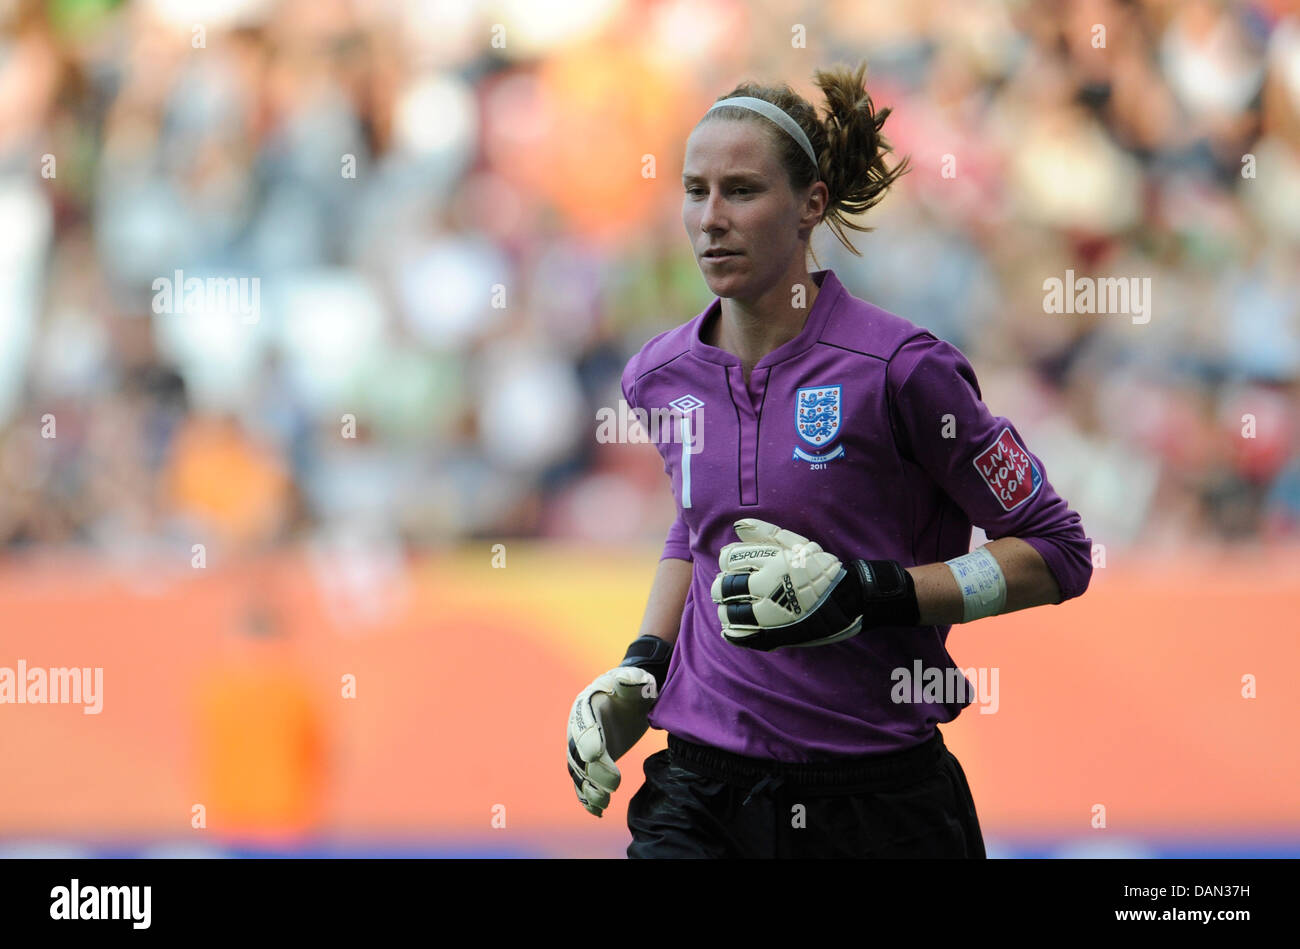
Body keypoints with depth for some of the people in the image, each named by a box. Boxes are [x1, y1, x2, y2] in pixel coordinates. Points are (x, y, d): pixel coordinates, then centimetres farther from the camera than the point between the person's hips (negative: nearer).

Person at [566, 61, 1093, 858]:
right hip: (702, 786, 3)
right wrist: (642, 667, 11)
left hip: (878, 801, -3)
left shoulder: (896, 369, -10)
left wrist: (869, 593, -16)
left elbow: (1058, 554, -6)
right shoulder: (662, 376, 6)